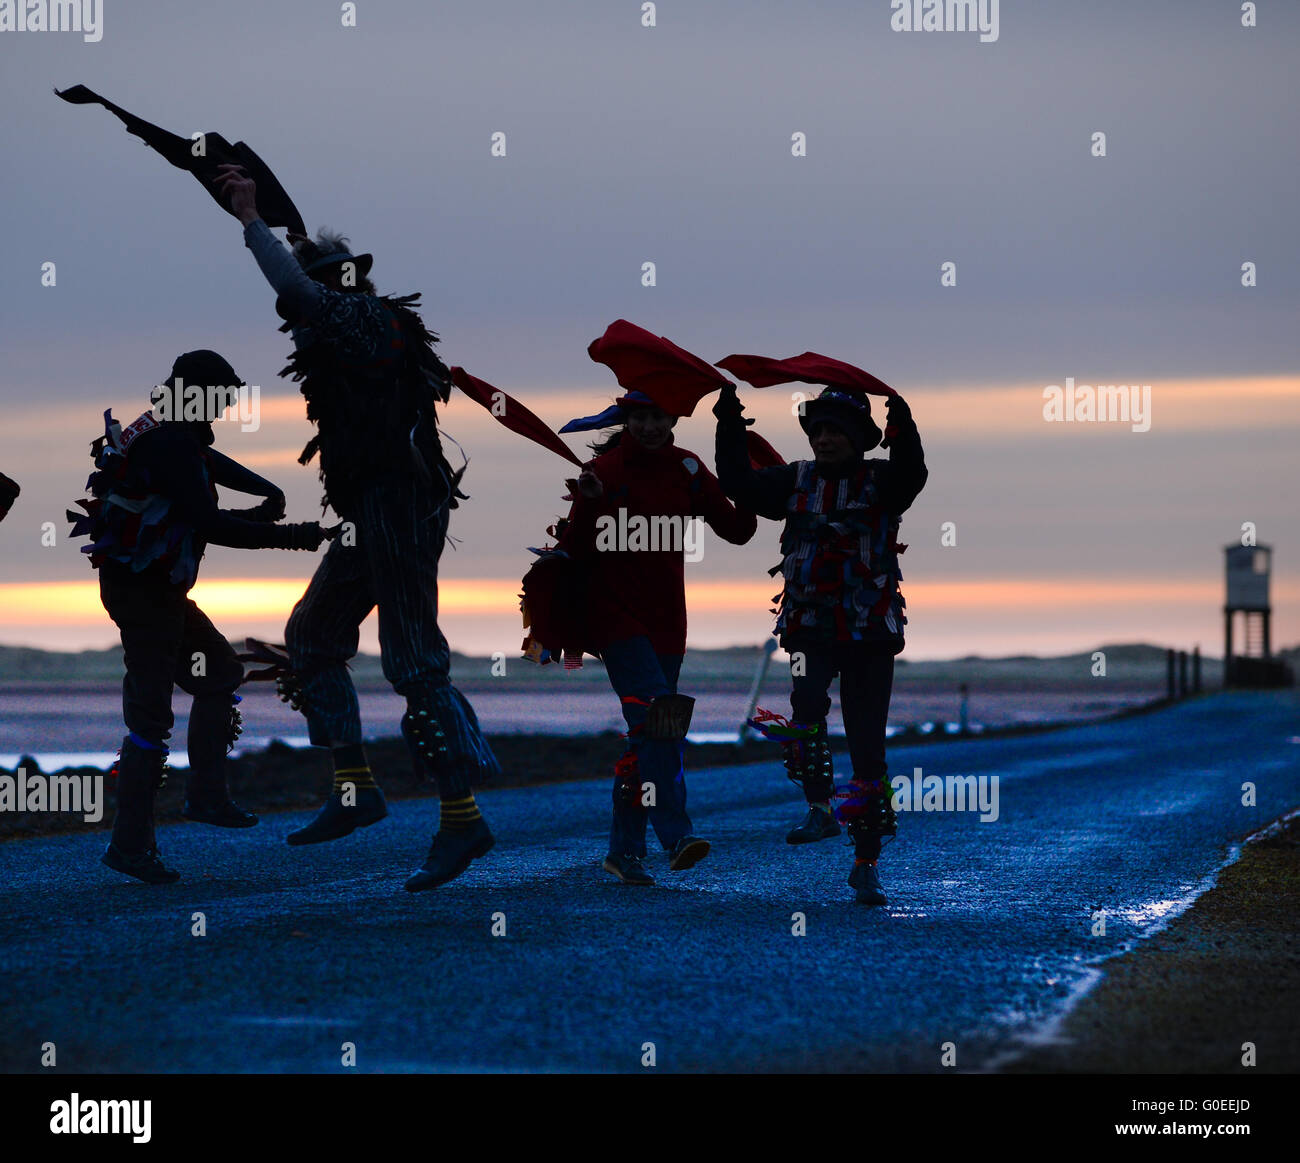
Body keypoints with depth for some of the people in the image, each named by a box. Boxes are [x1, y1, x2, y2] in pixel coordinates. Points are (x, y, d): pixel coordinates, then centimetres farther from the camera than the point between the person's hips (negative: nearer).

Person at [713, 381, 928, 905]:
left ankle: (866, 861, 11)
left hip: (869, 631, -1)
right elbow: (740, 486, 4)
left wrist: (902, 426, -37)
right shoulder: (797, 481, 9)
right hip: (810, 626, 1)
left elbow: (912, 475, -20)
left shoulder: (880, 482, 0)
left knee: (868, 748, 2)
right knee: (806, 702, -30)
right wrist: (730, 431, -7)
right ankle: (820, 807, -18)